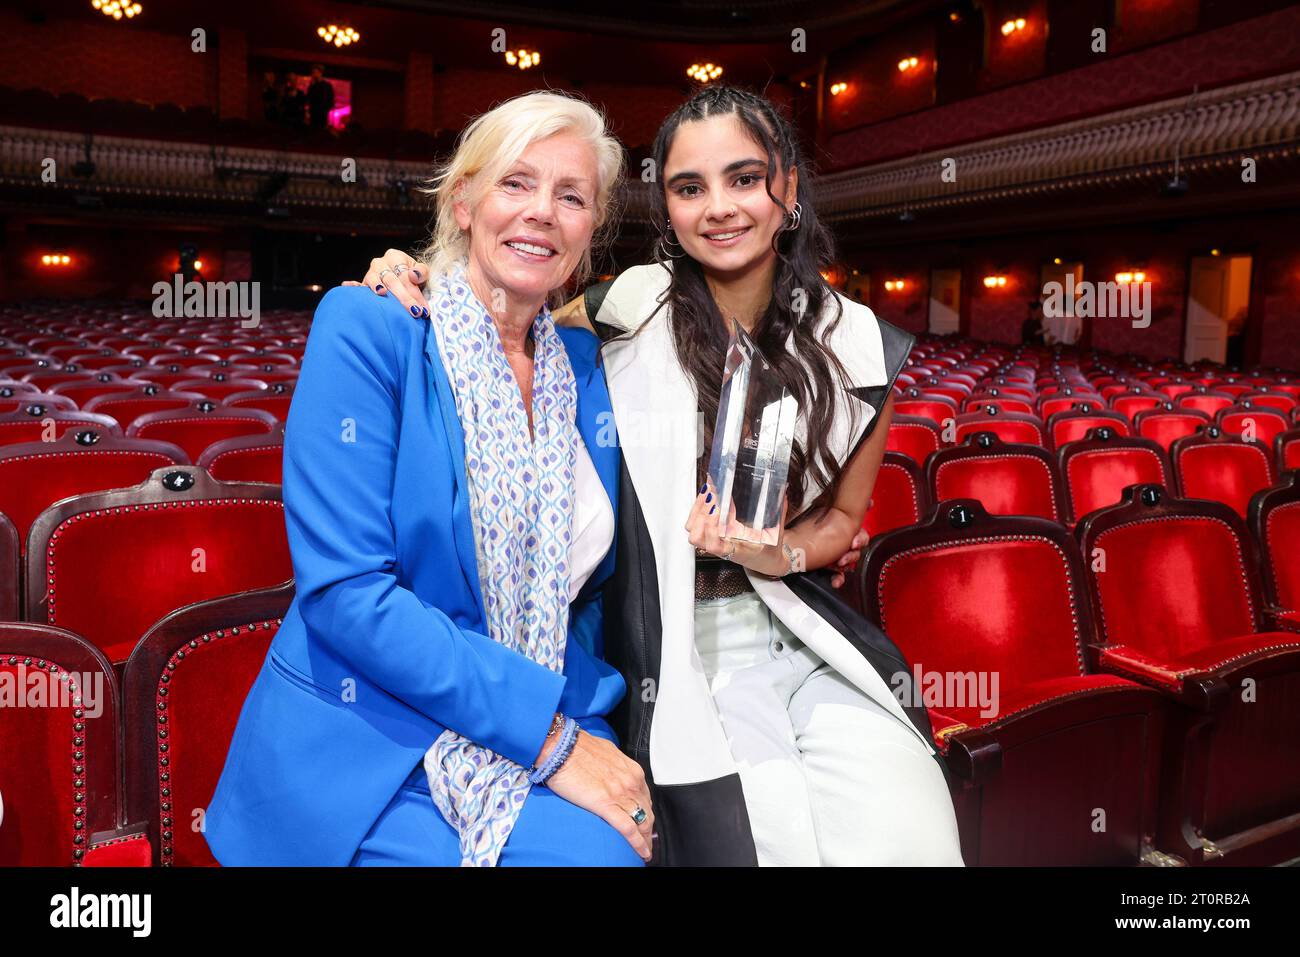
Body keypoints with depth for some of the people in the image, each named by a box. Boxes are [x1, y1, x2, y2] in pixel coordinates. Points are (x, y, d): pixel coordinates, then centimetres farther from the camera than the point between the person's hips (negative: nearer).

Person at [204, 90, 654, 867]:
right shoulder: (367, 328, -7)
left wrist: (575, 729, -4)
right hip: (370, 744, -4)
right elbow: (345, 588, -15)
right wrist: (547, 732, -17)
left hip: (557, 734, 4)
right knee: (589, 851, -24)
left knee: (619, 845, -22)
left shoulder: (584, 366, 8)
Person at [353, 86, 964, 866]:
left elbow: (843, 515, 11)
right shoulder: (631, 309, -5)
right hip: (683, 661, -2)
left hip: (814, 649, 3)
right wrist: (416, 287, -8)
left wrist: (774, 553, -10)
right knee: (776, 840, -13)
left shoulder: (858, 346, 0)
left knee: (914, 842, -12)